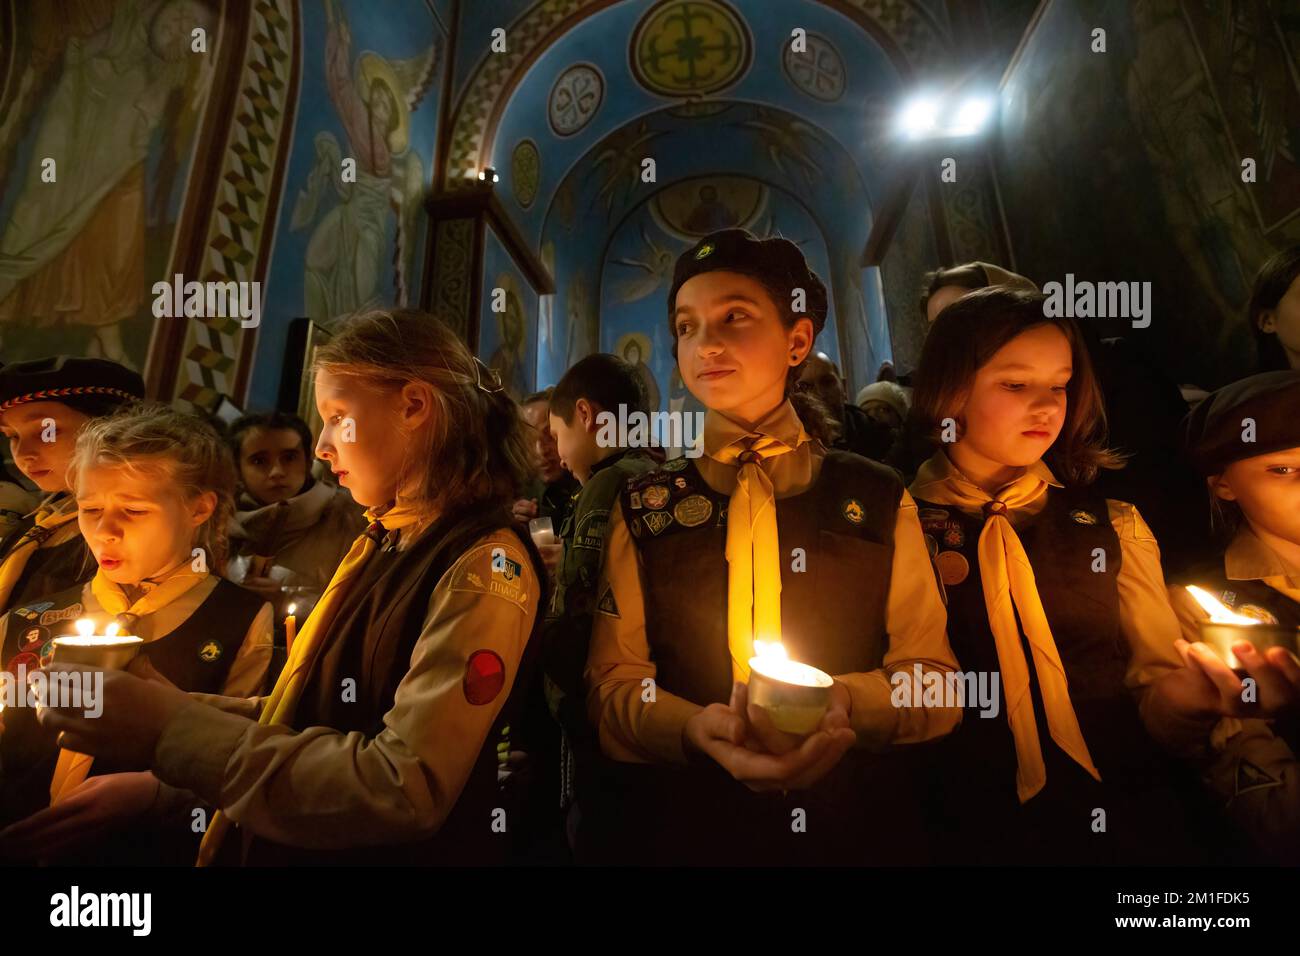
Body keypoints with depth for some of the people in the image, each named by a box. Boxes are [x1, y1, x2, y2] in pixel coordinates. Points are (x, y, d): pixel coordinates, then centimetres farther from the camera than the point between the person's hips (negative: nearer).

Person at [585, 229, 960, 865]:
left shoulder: (881, 501, 2)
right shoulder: (642, 508, 1)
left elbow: (934, 678, 2)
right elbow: (612, 681, -2)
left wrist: (846, 700, -18)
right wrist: (694, 729, -21)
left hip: (856, 829, 1)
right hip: (680, 827, 1)